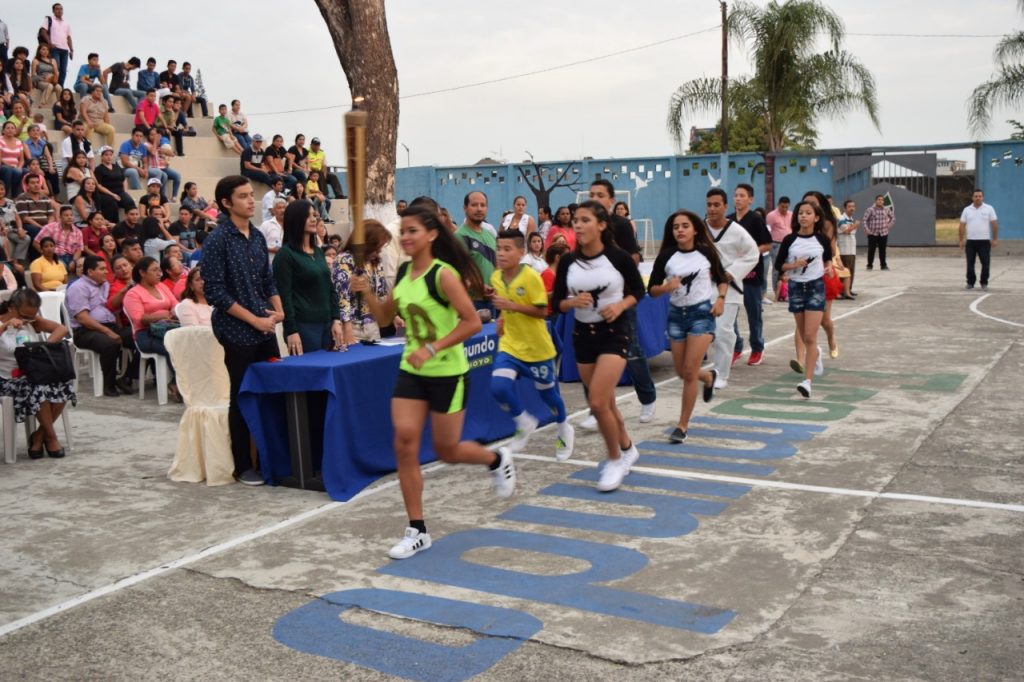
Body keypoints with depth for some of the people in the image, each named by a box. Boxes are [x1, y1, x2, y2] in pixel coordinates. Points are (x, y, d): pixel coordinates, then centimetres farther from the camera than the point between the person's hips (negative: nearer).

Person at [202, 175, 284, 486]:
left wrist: (278, 309, 0)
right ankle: (243, 465, 14)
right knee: (242, 398, 2)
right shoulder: (217, 240, -10)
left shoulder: (257, 236, 10)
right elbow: (216, 292, -14)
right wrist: (254, 320, -15)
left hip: (265, 328, 6)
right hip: (236, 332, -6)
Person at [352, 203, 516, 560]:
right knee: (405, 444, -4)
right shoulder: (403, 272, 4)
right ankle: (417, 531, 5)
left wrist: (432, 349, -27)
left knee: (447, 451, 6)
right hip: (411, 371, 6)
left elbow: (472, 322, -21)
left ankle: (498, 460, 40)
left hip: (447, 373, -6)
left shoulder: (443, 274, -18)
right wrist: (367, 293, -4)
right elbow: (385, 316, 14)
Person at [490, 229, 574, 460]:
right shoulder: (495, 277, 0)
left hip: (537, 347, -4)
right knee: (498, 386, -19)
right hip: (509, 345, 4)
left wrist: (512, 306, -29)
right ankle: (525, 423, 7)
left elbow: (542, 311, -21)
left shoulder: (531, 277, -18)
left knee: (547, 392, 12)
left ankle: (564, 430, 41)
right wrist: (504, 318, 4)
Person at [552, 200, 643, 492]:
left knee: (597, 402, -15)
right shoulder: (567, 262, -4)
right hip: (583, 334, 4)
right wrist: (573, 302, -19)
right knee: (605, 402, 14)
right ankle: (627, 448, 40)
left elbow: (638, 290, 1)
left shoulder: (619, 257, -12)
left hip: (615, 332, -4)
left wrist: (620, 305, -17)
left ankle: (615, 460, 7)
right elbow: (557, 303, 1)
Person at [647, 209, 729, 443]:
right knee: (682, 372, 12)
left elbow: (722, 279, 9)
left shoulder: (706, 252, -5)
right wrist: (666, 287, -24)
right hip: (676, 314, 3)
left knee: (689, 372, -8)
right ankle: (709, 377, 47)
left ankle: (683, 425, 3)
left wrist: (720, 299, -8)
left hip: (702, 312, -3)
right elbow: (651, 289, -3)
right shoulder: (666, 256, -5)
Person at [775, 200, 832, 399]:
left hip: (816, 287, -2)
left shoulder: (821, 239, -2)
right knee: (804, 336, 15)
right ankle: (815, 353, 49)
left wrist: (829, 265, -4)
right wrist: (793, 265, -16)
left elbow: (828, 256, 16)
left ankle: (807, 381, -14)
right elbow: (778, 265, 1)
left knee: (810, 337, -11)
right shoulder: (790, 240, -3)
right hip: (796, 287, 2)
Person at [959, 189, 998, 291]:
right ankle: (970, 283, 14)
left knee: (985, 264, -2)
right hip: (970, 241, 2)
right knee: (970, 264, 4)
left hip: (984, 241, -2)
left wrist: (995, 239, -5)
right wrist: (962, 240, 1)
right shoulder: (967, 210, 7)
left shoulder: (989, 209, 2)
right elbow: (962, 225, 6)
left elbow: (994, 224, 0)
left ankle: (984, 283, 8)